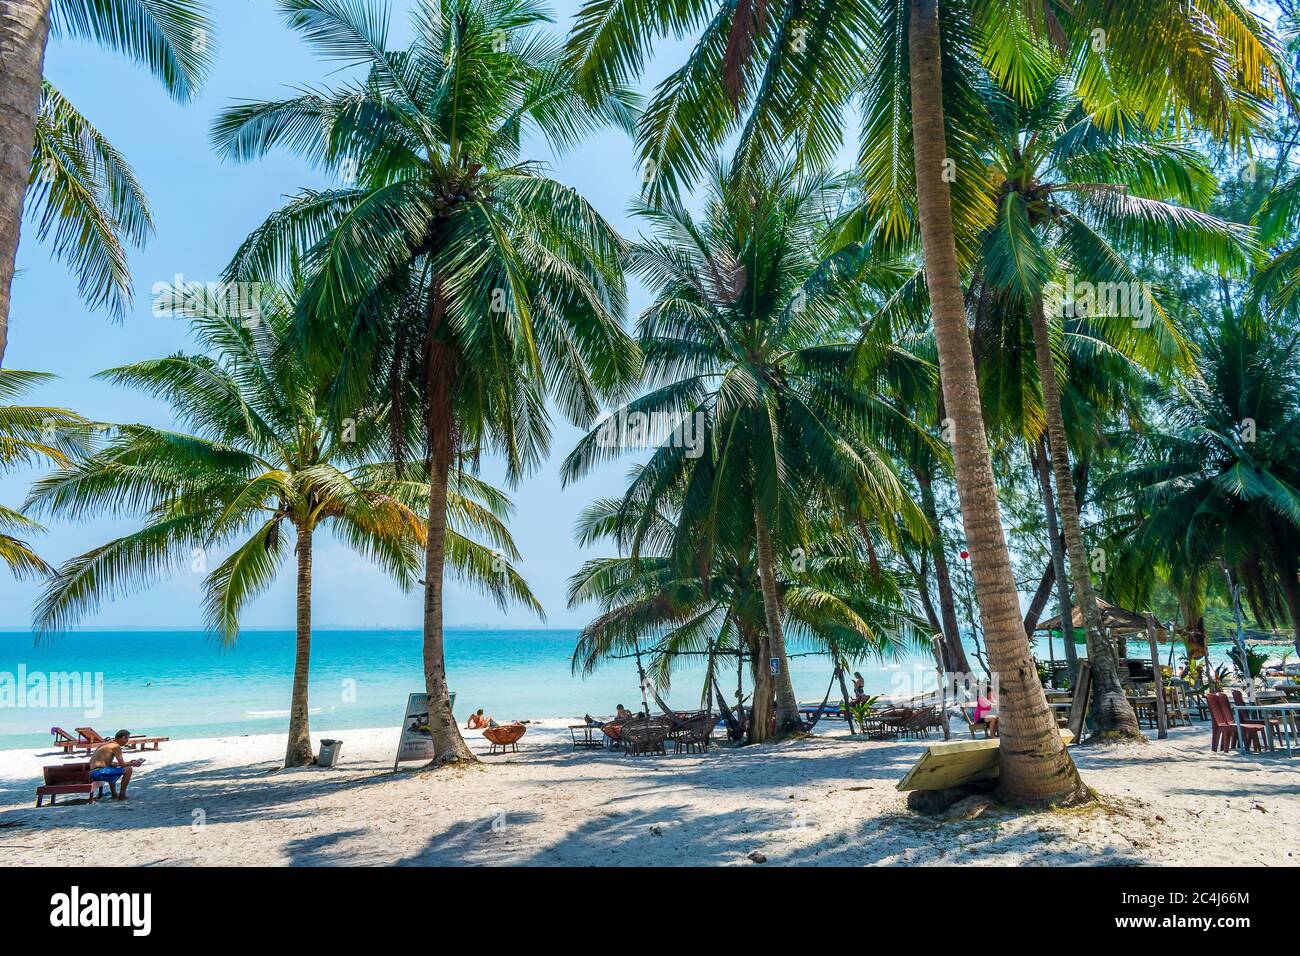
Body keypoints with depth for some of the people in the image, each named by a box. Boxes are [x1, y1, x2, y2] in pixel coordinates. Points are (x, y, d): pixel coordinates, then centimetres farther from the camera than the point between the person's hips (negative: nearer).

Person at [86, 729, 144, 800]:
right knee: (128, 769, -11)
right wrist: (133, 764, 10)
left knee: (113, 766, 39)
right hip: (99, 772, -10)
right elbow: (122, 764, -9)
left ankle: (114, 794, 41)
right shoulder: (116, 746, -9)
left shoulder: (107, 744, 19)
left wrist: (128, 763, 26)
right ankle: (122, 796, 1)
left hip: (93, 772, 10)